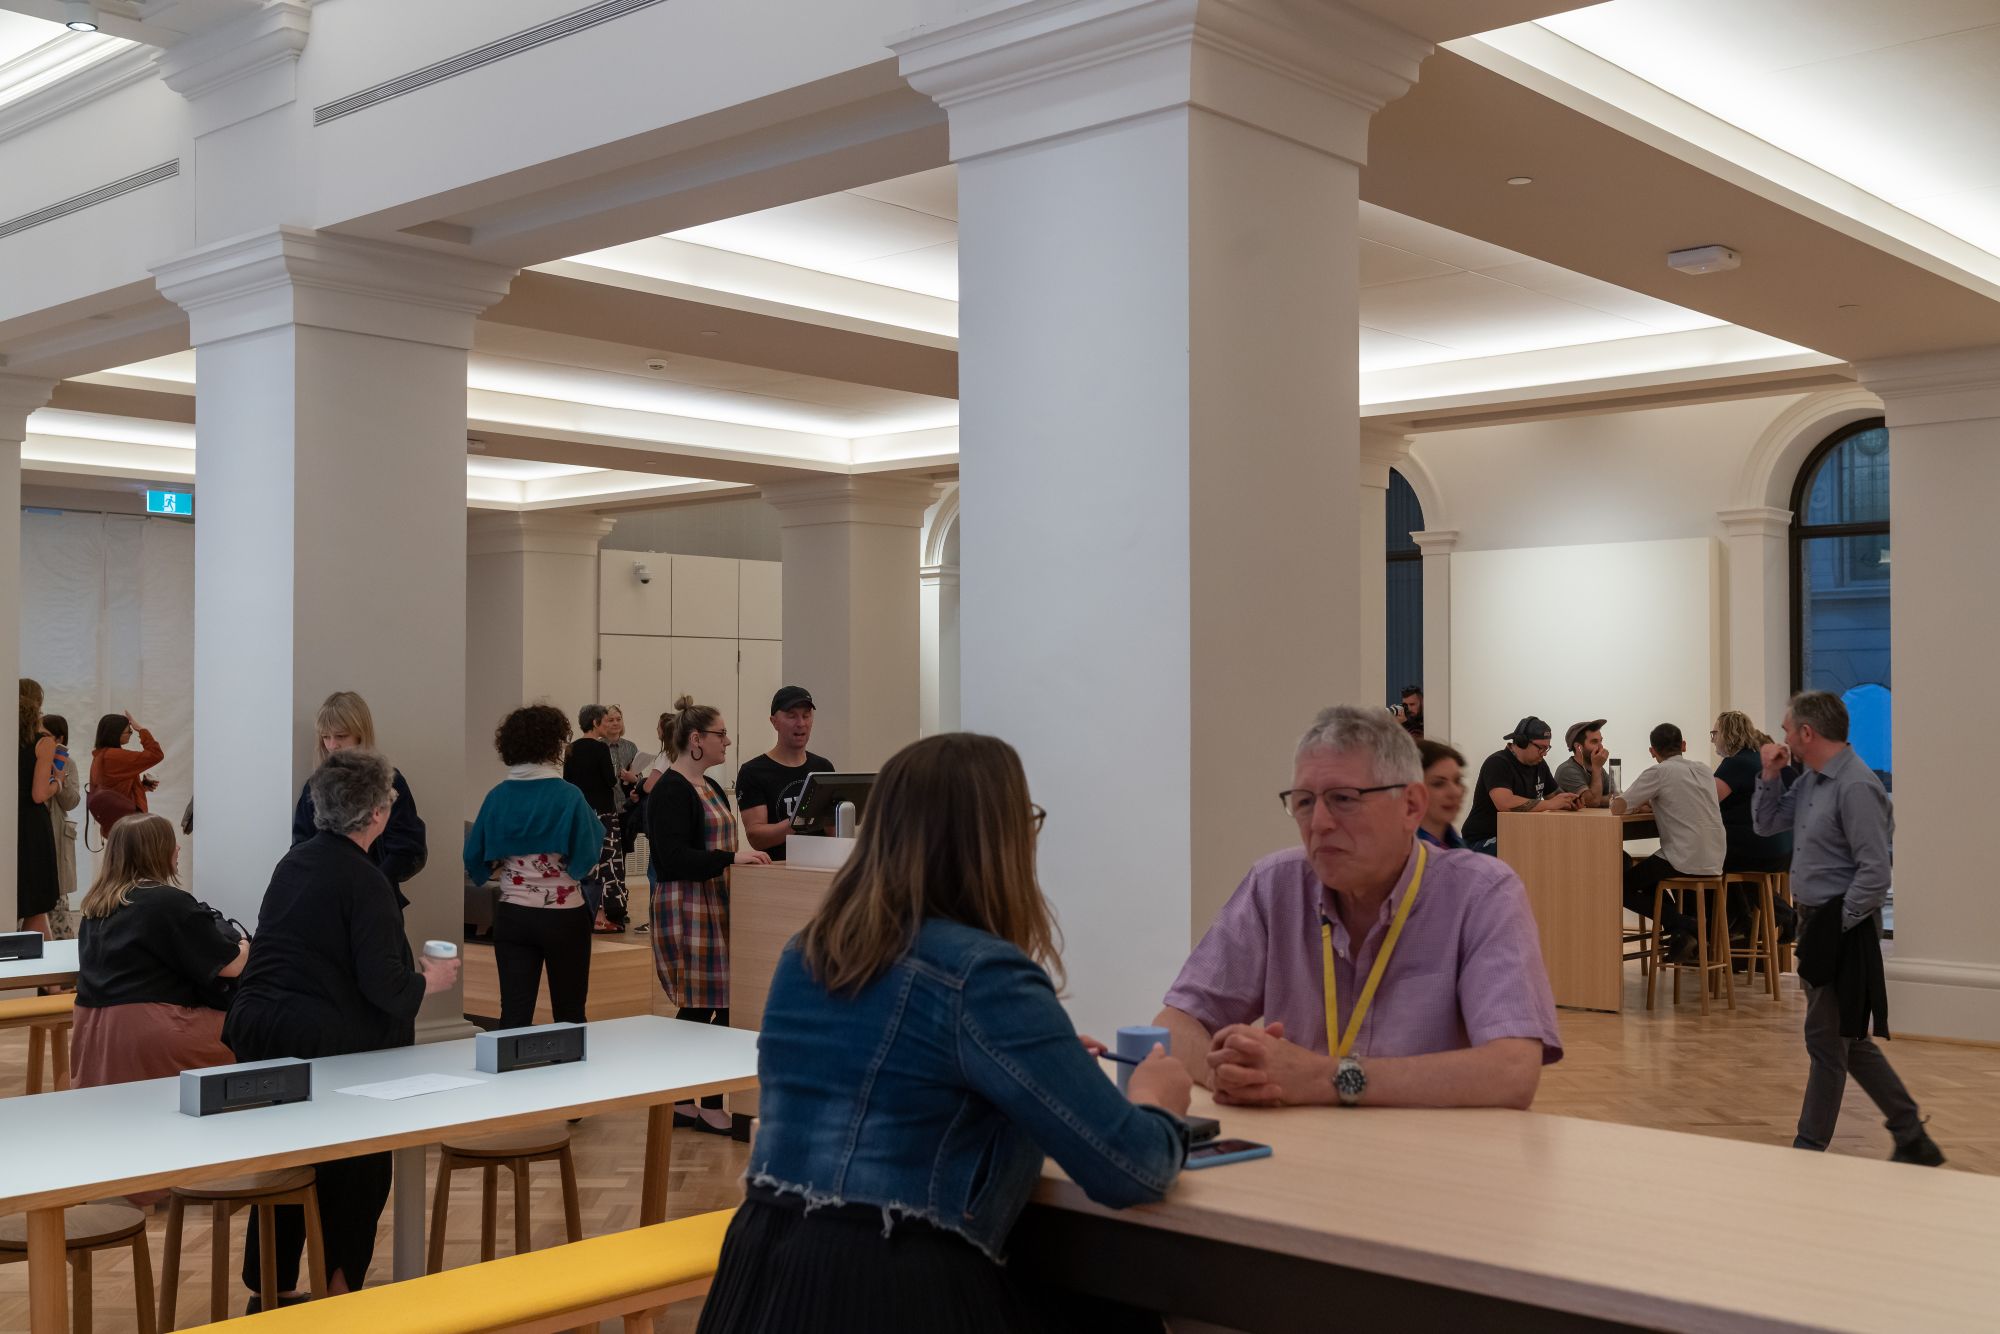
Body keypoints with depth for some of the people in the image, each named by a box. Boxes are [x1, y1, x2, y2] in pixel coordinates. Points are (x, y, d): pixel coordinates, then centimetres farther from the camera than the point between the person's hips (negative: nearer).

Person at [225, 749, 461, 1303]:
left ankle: (271, 1288, 27)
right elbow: (382, 985, -19)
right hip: (321, 1040, -7)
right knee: (359, 1166, 11)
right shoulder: (366, 882, -15)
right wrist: (428, 981, 0)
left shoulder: (295, 861, 9)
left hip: (254, 1026, 7)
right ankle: (339, 1285, 16)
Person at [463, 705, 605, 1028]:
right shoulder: (568, 796, -13)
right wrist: (596, 824, 7)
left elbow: (477, 860, 3)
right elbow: (588, 855, -11)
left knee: (514, 1013, 4)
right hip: (564, 915, -2)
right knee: (569, 1014, 12)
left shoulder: (497, 798, -2)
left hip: (512, 914, 3)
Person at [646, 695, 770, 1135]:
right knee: (705, 1008, -7)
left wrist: (746, 858, 11)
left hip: (713, 906, 10)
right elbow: (674, 858, -22)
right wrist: (731, 858, -26)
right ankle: (711, 1109, 0)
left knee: (702, 1006, 10)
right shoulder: (670, 790, -13)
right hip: (685, 909, -10)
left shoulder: (711, 788, 17)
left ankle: (679, 1102, 17)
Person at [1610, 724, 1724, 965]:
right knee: (1645, 875, 29)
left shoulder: (1659, 773, -9)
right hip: (1713, 863, 7)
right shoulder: (1704, 770, 11)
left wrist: (1615, 800, 11)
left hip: (1685, 862, -7)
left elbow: (1617, 808, -11)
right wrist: (1654, 805, 20)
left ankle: (1682, 924, -2)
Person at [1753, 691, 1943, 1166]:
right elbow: (1766, 823, 19)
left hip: (1844, 928, -10)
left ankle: (1810, 1149, 13)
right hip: (1816, 922, 10)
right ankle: (1912, 1139, 26)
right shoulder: (1812, 781, 9)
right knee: (1849, 1040, 16)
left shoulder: (1855, 787, -20)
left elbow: (1874, 874, -23)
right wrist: (1770, 776, 5)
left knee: (1827, 1040, 2)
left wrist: (1837, 927, -17)